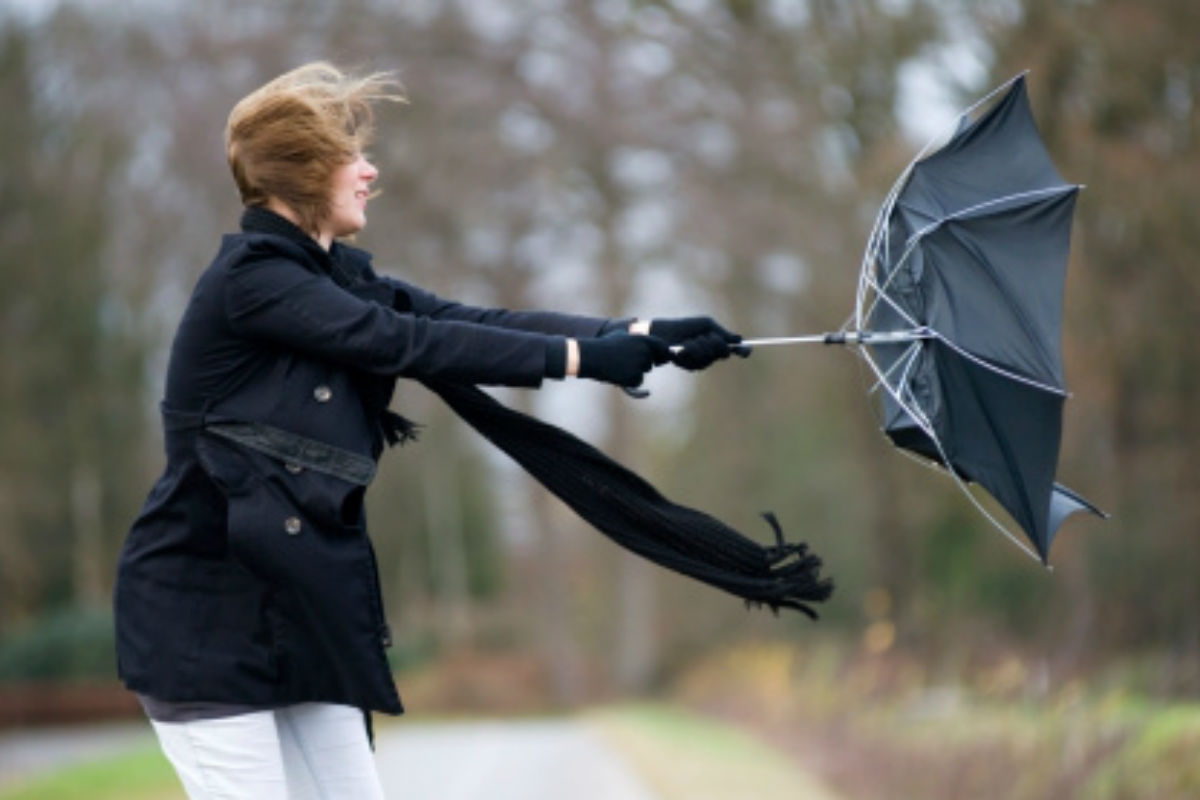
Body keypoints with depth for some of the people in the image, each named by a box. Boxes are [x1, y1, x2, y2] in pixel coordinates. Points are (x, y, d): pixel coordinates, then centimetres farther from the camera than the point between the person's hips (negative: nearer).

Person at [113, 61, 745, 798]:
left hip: (295, 605, 8)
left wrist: (640, 336, -8)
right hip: (205, 611, -8)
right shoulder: (249, 281, -15)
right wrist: (579, 357, -20)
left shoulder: (338, 278, 10)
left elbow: (474, 321, 1)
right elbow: (407, 344, -21)